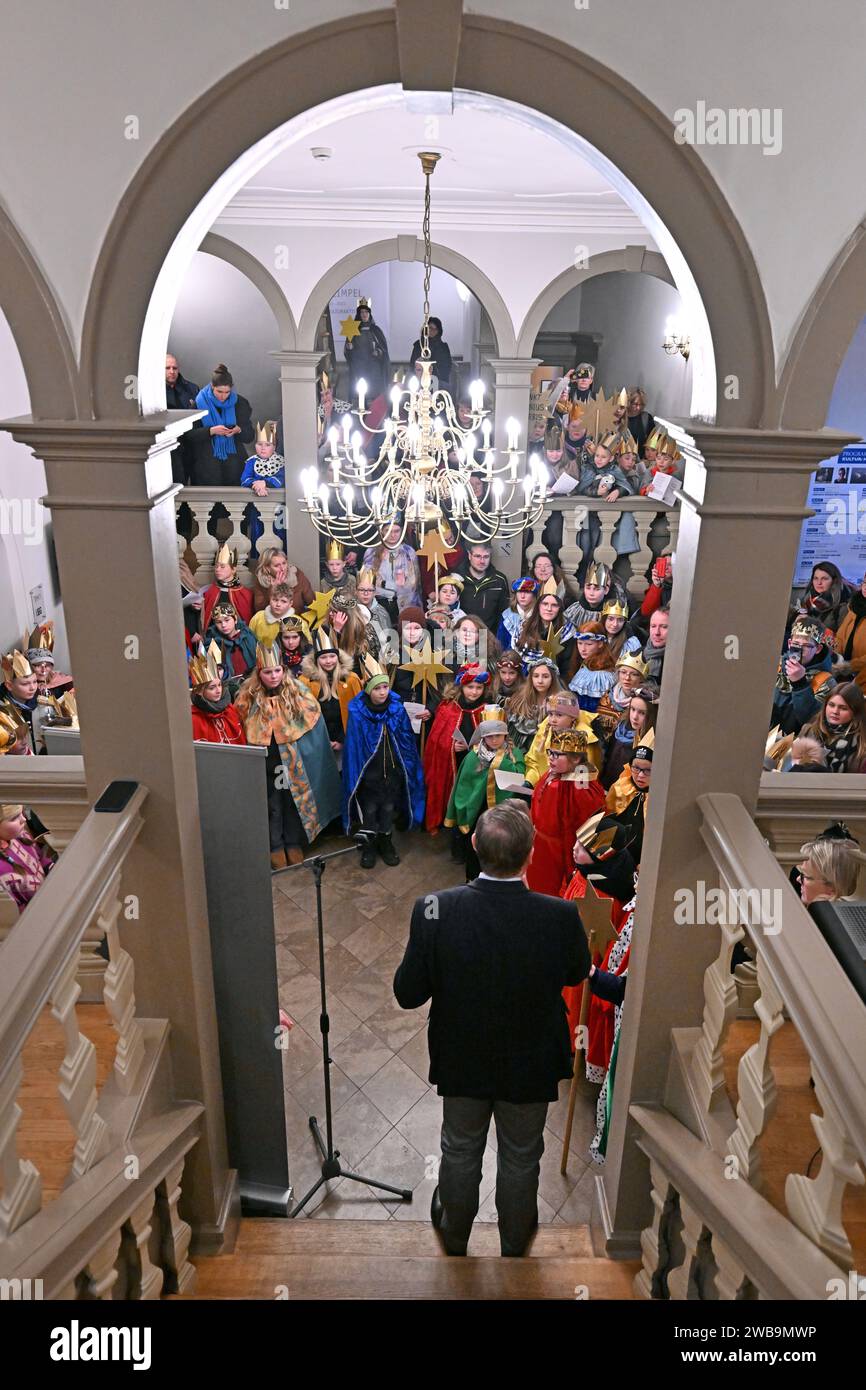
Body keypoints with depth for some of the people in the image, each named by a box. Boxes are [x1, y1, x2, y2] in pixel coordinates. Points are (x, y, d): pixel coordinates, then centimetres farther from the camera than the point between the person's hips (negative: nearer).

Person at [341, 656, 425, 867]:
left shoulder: (397, 709, -8)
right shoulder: (357, 713, -14)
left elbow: (407, 742, 0)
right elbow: (353, 747, -9)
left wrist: (408, 769, 0)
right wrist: (355, 777, -9)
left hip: (393, 771, 2)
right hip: (369, 773, -2)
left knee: (389, 809, 13)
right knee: (369, 810, 10)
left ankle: (386, 843, 33)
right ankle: (369, 846, 28)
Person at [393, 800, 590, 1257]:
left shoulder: (435, 911, -30)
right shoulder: (560, 917, -31)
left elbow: (407, 993, -19)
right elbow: (577, 973, -7)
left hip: (461, 1061, 1)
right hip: (530, 1066, 0)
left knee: (460, 1150, 28)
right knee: (521, 1158, 27)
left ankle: (454, 1234, 54)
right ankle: (514, 1243, 53)